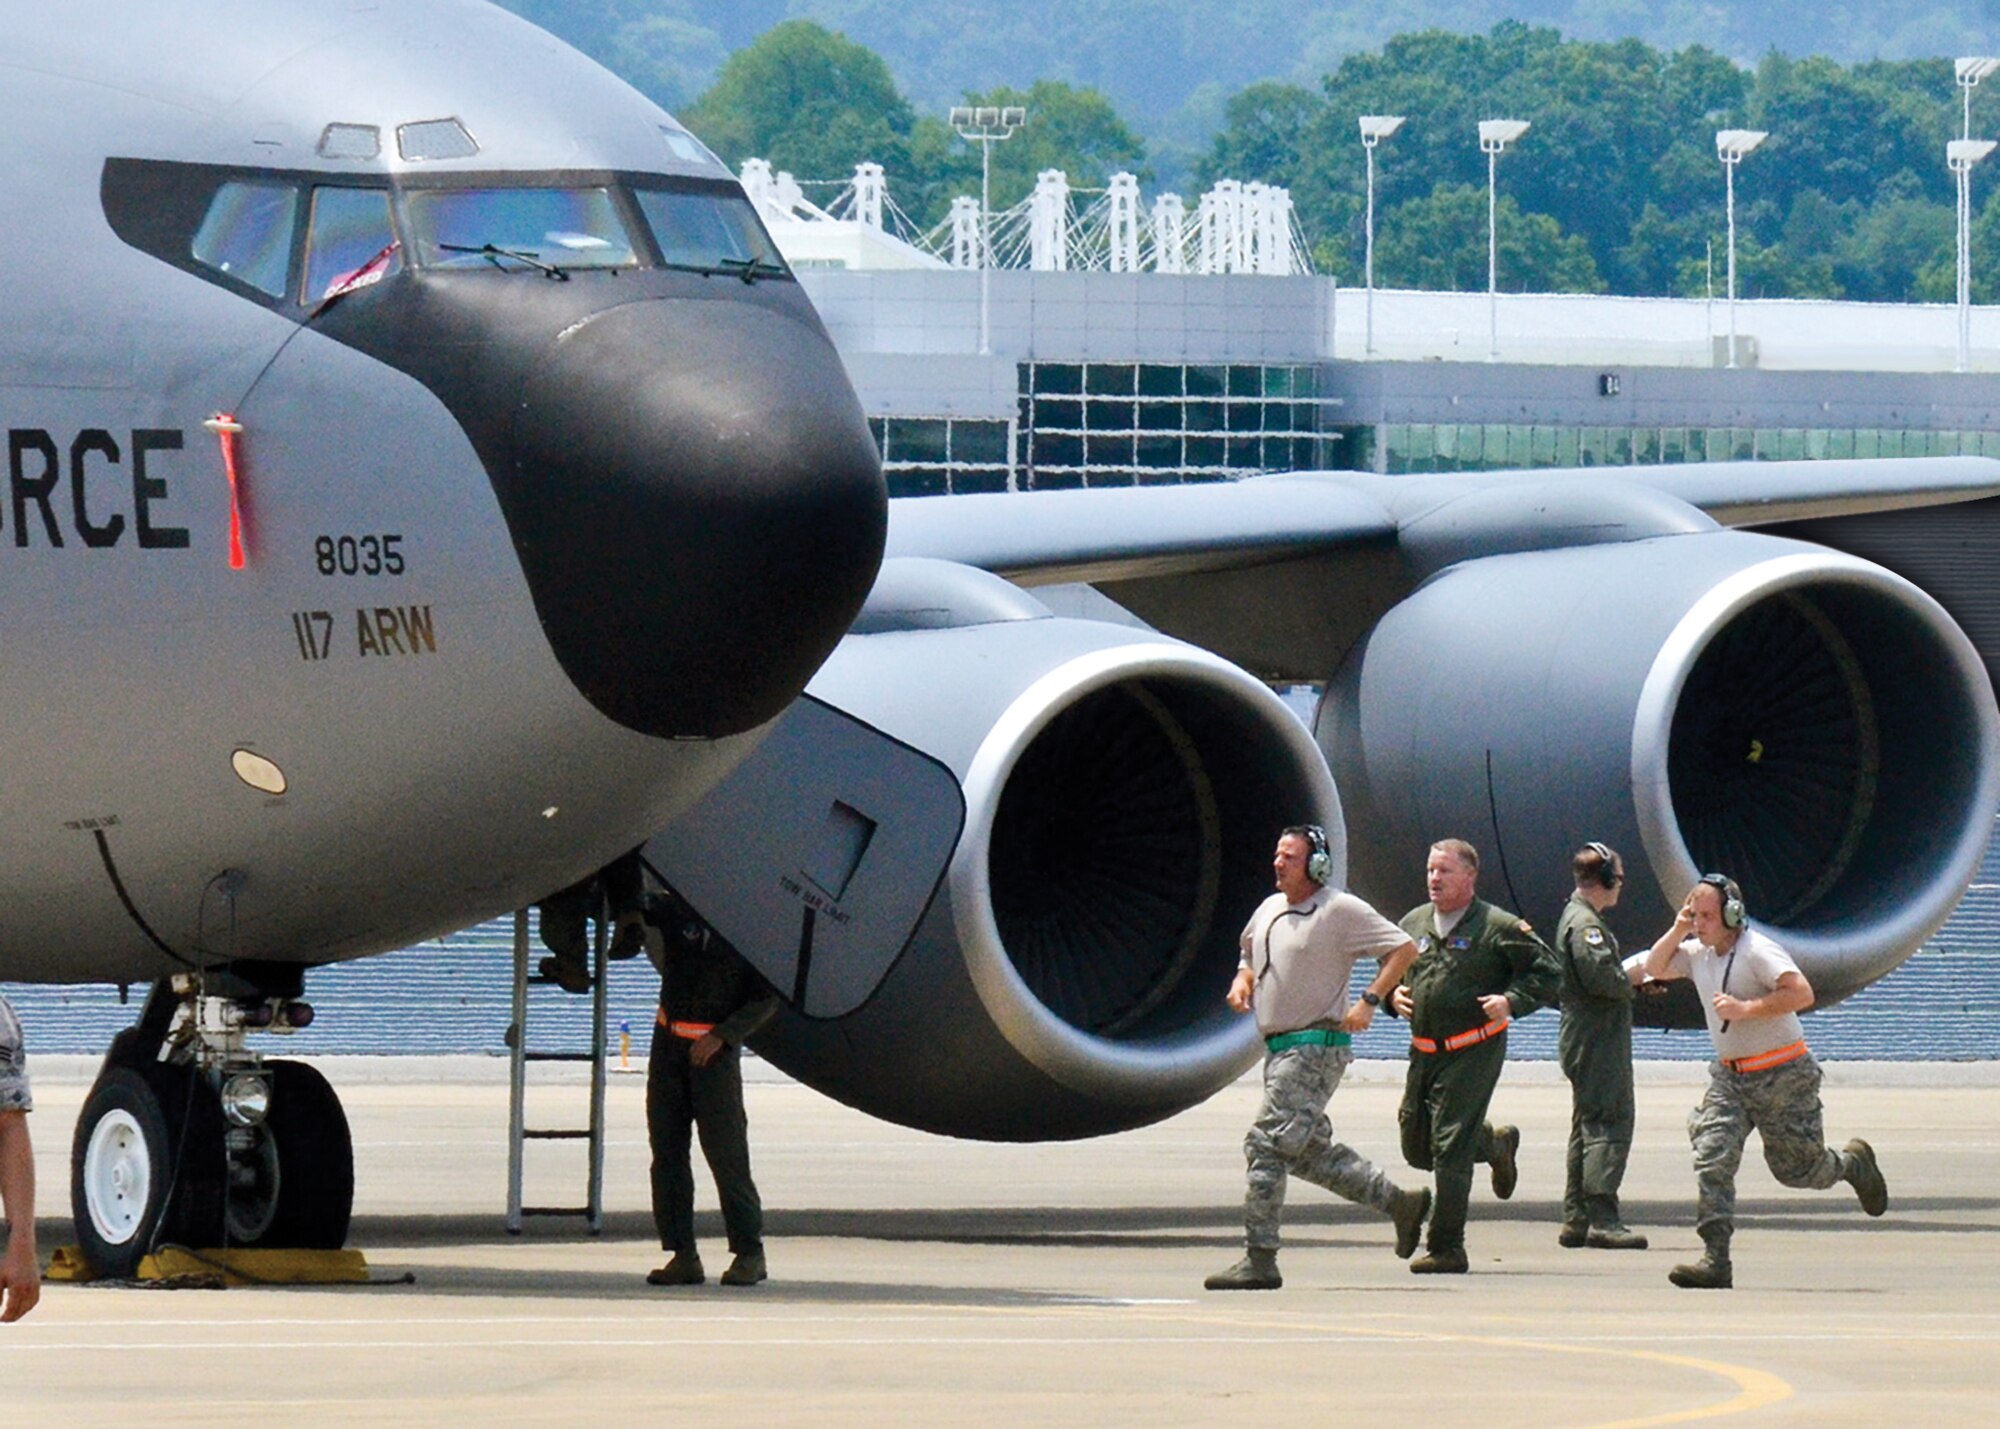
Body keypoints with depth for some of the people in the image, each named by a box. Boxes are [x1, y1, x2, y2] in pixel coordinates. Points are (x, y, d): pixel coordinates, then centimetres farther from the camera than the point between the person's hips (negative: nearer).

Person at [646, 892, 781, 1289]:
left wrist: (721, 1036, -15)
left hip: (716, 1051, -4)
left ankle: (749, 1252, 1)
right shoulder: (676, 913, 6)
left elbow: (767, 998, -5)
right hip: (669, 1043, 4)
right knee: (667, 1151, 0)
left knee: (726, 1152, -7)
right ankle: (682, 1254, 2)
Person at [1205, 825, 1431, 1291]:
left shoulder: (1341, 911, -8)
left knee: (1268, 1145, -14)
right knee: (1309, 1150, 11)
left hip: (1316, 1047, -9)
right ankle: (1400, 1203, 23)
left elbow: (1403, 948, -7)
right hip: (1278, 1047, 9)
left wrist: (1369, 1001, -15)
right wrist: (1242, 982, 10)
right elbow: (1251, 955, 33)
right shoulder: (1269, 910, 14)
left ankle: (1259, 1260, -13)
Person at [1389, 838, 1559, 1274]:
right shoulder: (1414, 924, 11)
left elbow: (1547, 973, -2)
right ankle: (1496, 1144, 37)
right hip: (1424, 1053, 7)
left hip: (1474, 1053, -7)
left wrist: (1512, 1001, -17)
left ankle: (1447, 1249, -5)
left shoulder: (1499, 927, -6)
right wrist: (1393, 996, 4)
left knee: (1450, 1148, -10)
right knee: (1416, 1147, 11)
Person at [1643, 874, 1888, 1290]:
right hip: (1729, 1076, 7)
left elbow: (1802, 993, -27)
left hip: (1783, 1076, -6)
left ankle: (1854, 1163, 40)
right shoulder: (1698, 952, 6)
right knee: (1712, 1161, -12)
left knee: (1796, 1169, 6)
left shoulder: (1757, 951, -18)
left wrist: (1745, 1009, -28)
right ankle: (1715, 1262, -16)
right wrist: (1677, 931, 3)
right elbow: (1655, 968, 19)